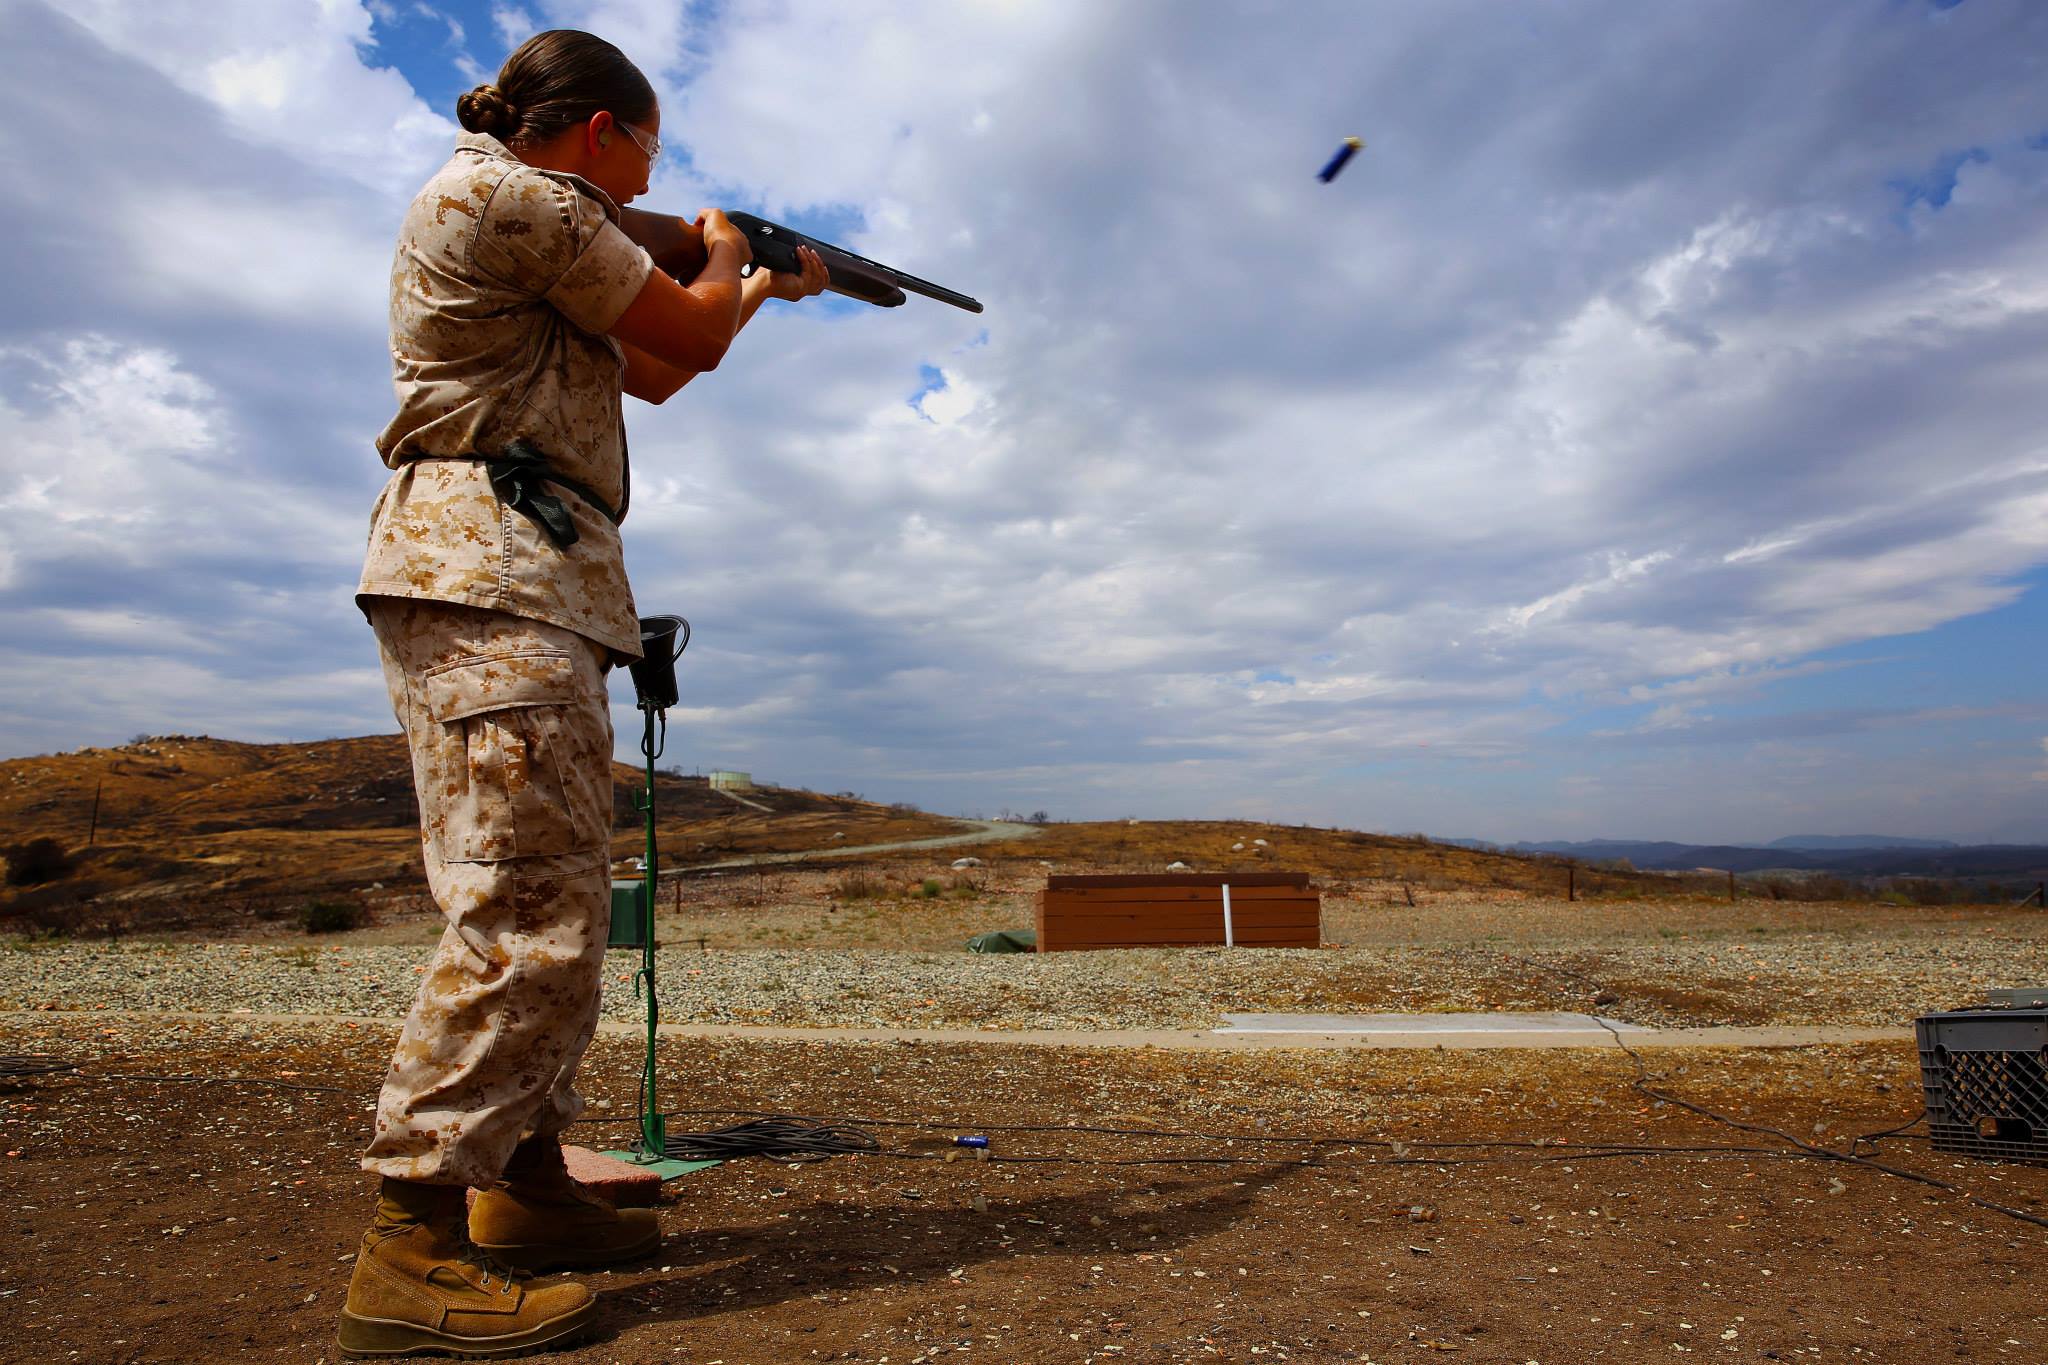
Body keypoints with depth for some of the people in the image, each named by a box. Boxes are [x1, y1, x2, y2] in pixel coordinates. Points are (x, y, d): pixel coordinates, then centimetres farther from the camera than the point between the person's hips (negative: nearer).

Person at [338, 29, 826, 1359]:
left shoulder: (532, 225, 28)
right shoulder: (509, 194, -3)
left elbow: (652, 374, 32)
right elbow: (690, 333, -2)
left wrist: (769, 289, 38)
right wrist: (729, 259, 20)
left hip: (529, 581, 11)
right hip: (487, 567, -11)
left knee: (563, 901, 9)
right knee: (527, 908, -16)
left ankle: (526, 1179, 16)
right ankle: (414, 1246, -12)